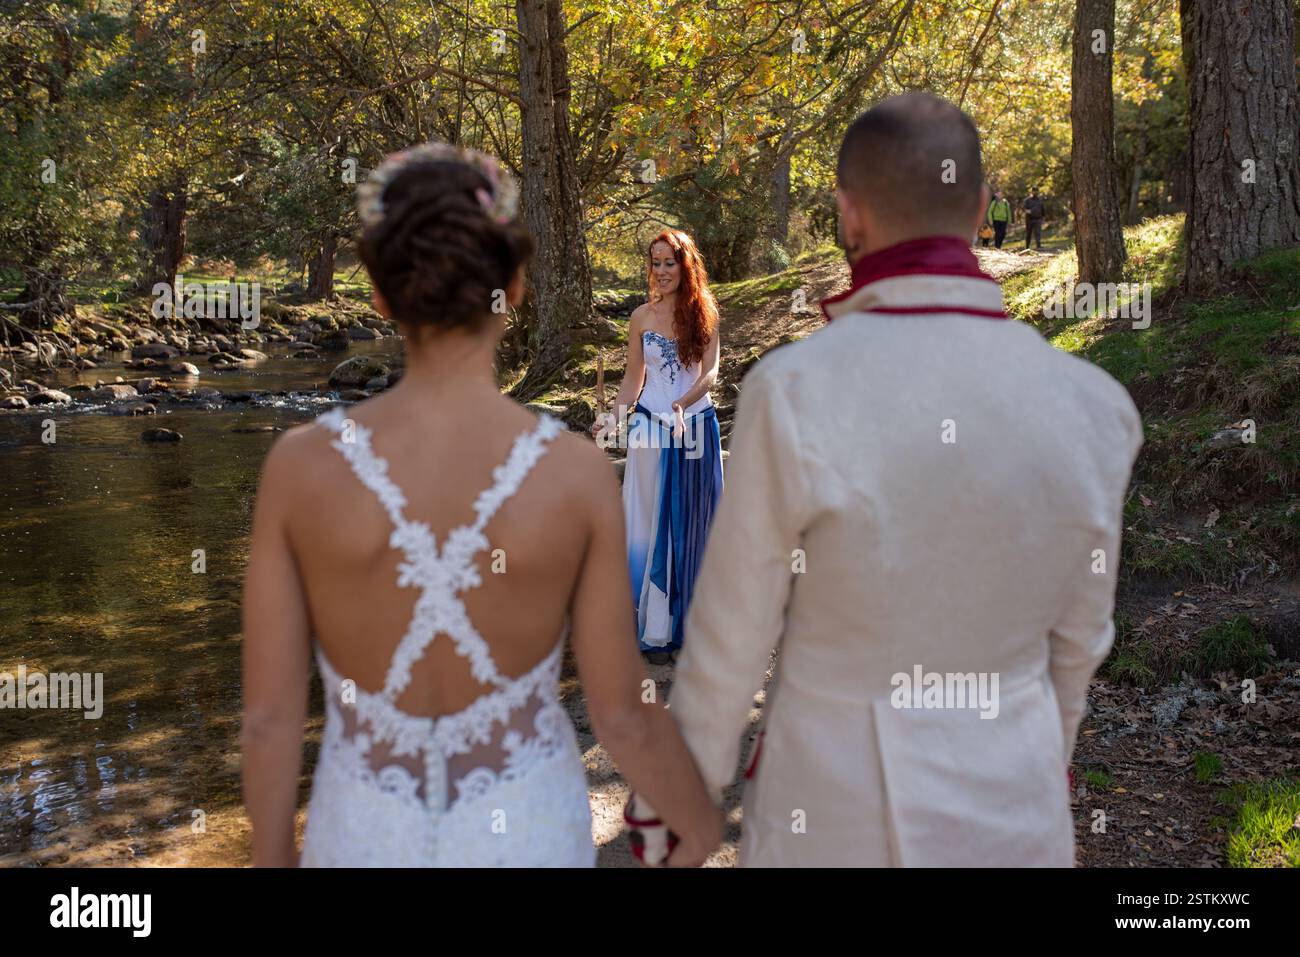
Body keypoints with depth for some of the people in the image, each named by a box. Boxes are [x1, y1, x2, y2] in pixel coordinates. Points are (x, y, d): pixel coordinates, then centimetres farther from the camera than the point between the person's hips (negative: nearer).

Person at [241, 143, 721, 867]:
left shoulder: (301, 465, -20)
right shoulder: (577, 473, -22)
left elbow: (271, 711, -11)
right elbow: (622, 713, -13)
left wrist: (273, 863, 7)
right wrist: (702, 823, 8)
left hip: (370, 837, 1)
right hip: (524, 832, 0)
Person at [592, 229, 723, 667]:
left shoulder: (703, 312, 1)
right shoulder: (642, 316, 3)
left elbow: (710, 372, -7)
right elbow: (632, 379, 8)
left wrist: (683, 405, -25)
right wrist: (613, 419, -7)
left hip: (697, 427, 0)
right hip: (651, 429, 0)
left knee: (693, 524, 7)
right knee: (653, 524, 2)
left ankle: (690, 620, 20)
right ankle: (656, 630, 9)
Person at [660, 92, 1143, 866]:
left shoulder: (795, 392, -23)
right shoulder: (1091, 405, -10)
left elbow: (731, 636, -14)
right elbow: (1076, 636, 3)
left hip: (838, 810, -3)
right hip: (1011, 812, 4)